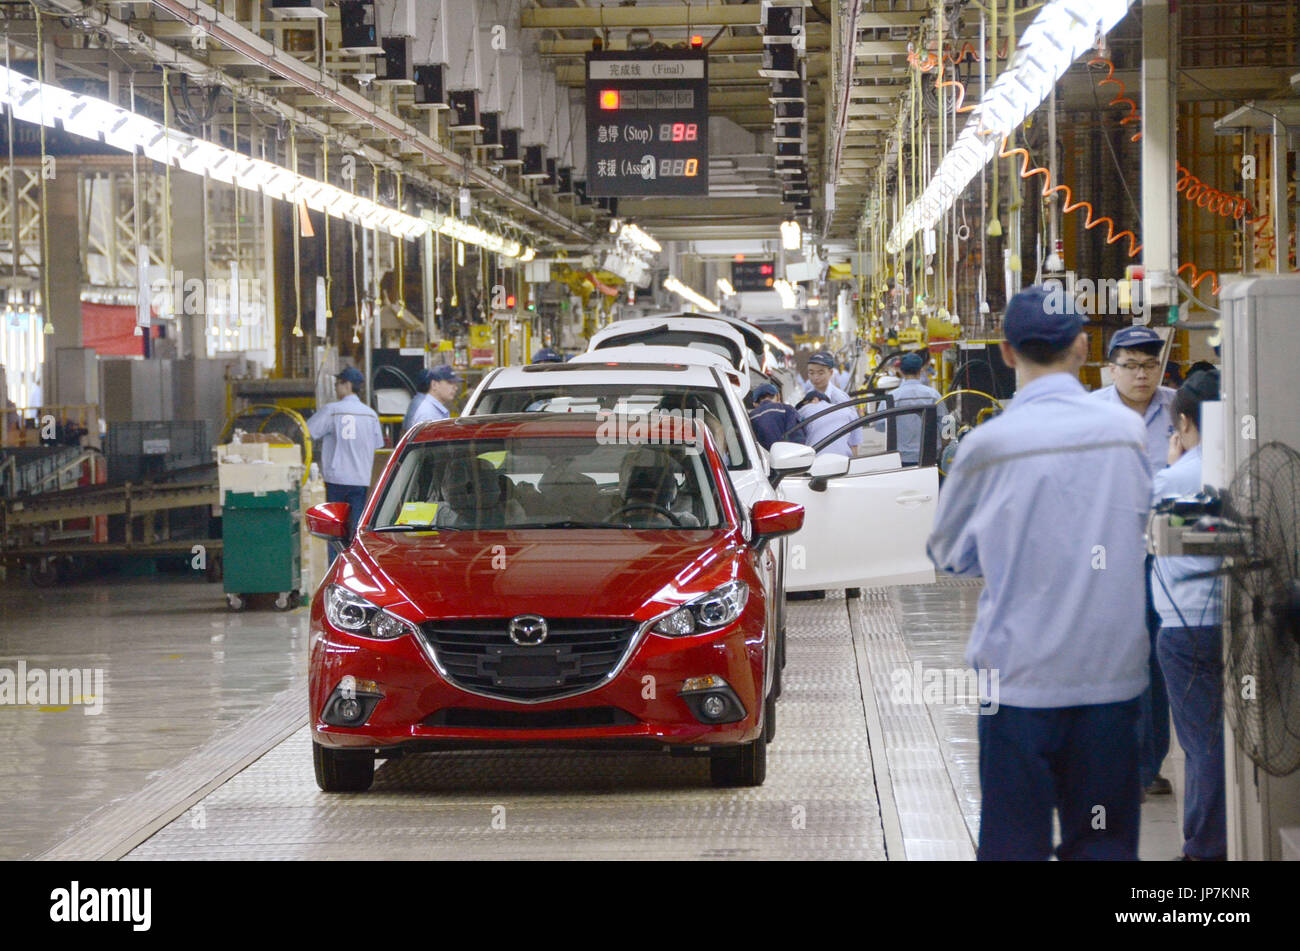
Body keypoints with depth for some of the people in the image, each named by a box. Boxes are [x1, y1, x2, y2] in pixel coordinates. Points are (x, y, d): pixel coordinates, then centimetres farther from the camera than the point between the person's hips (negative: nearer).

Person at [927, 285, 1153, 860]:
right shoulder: (1127, 431, -1)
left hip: (1020, 672, -2)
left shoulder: (988, 446, -9)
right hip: (1112, 666, 3)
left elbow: (951, 554, 6)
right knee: (1103, 840, 8)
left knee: (1015, 839, 4)